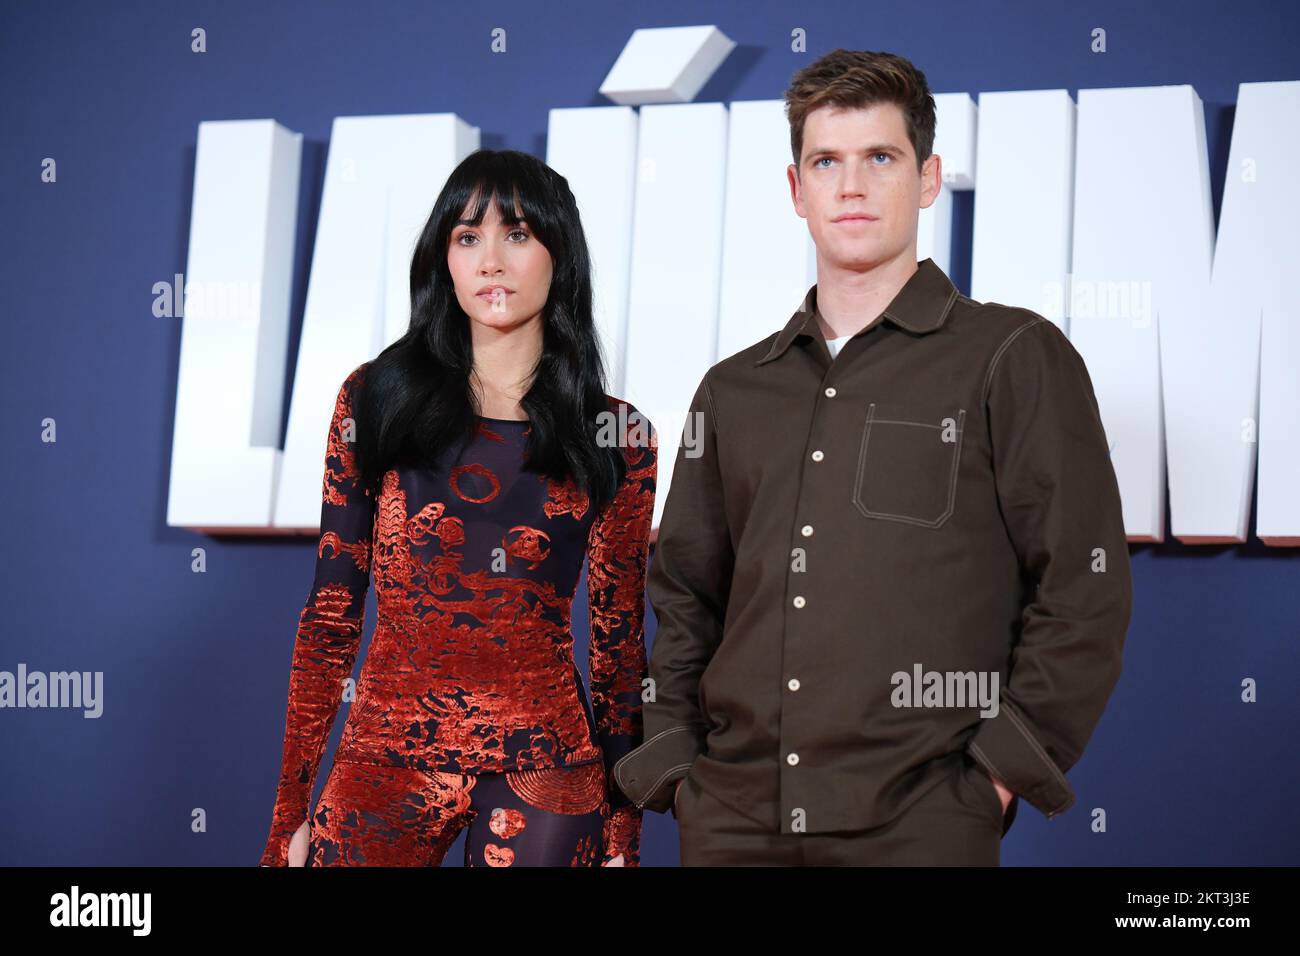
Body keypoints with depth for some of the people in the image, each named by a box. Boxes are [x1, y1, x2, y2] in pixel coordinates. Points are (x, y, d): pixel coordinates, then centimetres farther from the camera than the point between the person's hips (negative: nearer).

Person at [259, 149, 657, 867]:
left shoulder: (616, 436, 1)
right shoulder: (376, 399, 2)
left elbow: (619, 641, 5)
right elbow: (330, 611, 2)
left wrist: (622, 832, 3)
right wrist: (291, 809, 0)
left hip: (543, 774, 0)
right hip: (386, 753, 1)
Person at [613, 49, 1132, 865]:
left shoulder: (1015, 359, 1)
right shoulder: (735, 391, 14)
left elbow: (1085, 594, -3)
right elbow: (683, 599, 19)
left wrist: (1001, 775, -9)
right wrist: (676, 769, 7)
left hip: (920, 822, -4)